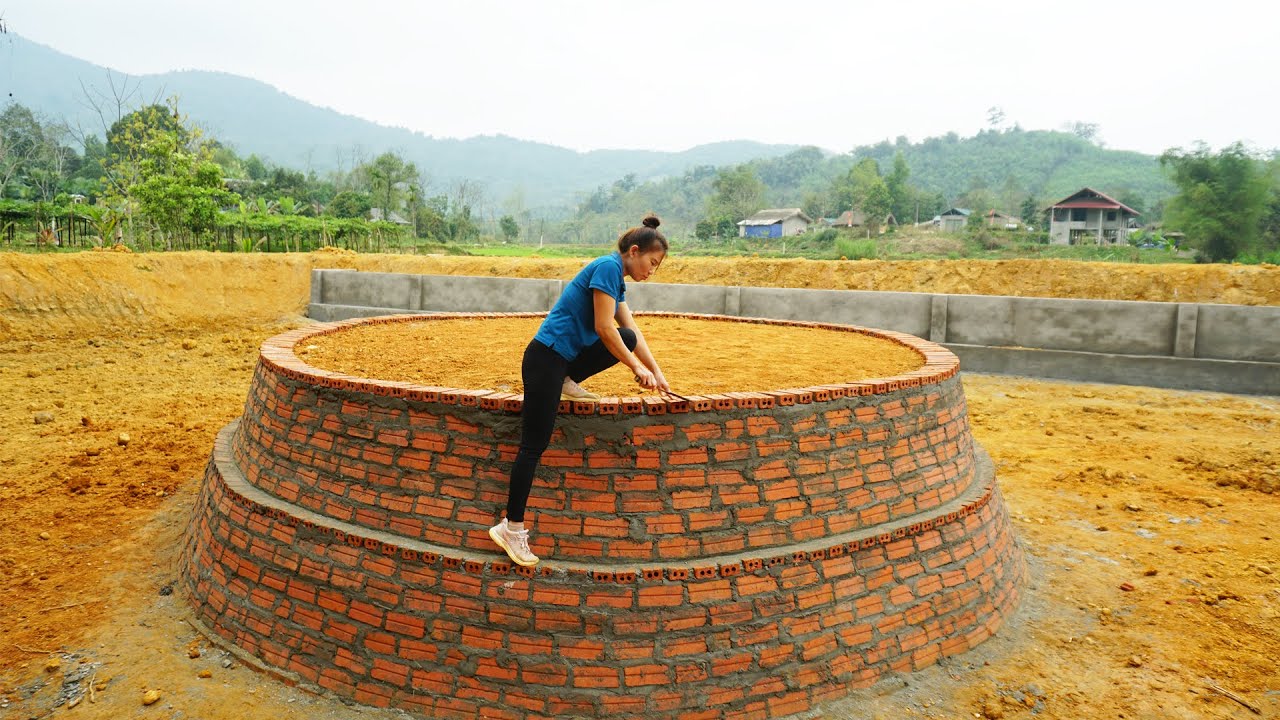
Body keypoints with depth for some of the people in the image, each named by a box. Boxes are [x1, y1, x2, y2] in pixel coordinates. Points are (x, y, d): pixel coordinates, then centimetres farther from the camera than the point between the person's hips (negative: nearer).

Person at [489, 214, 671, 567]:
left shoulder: (617, 278, 15)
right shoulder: (608, 266, -13)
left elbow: (631, 331, 19)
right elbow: (603, 327, -18)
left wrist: (657, 373, 17)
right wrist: (637, 368, -11)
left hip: (565, 356, 9)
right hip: (547, 357, -9)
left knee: (627, 338, 5)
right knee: (534, 445, -5)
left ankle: (569, 383, 11)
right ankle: (511, 527, 3)